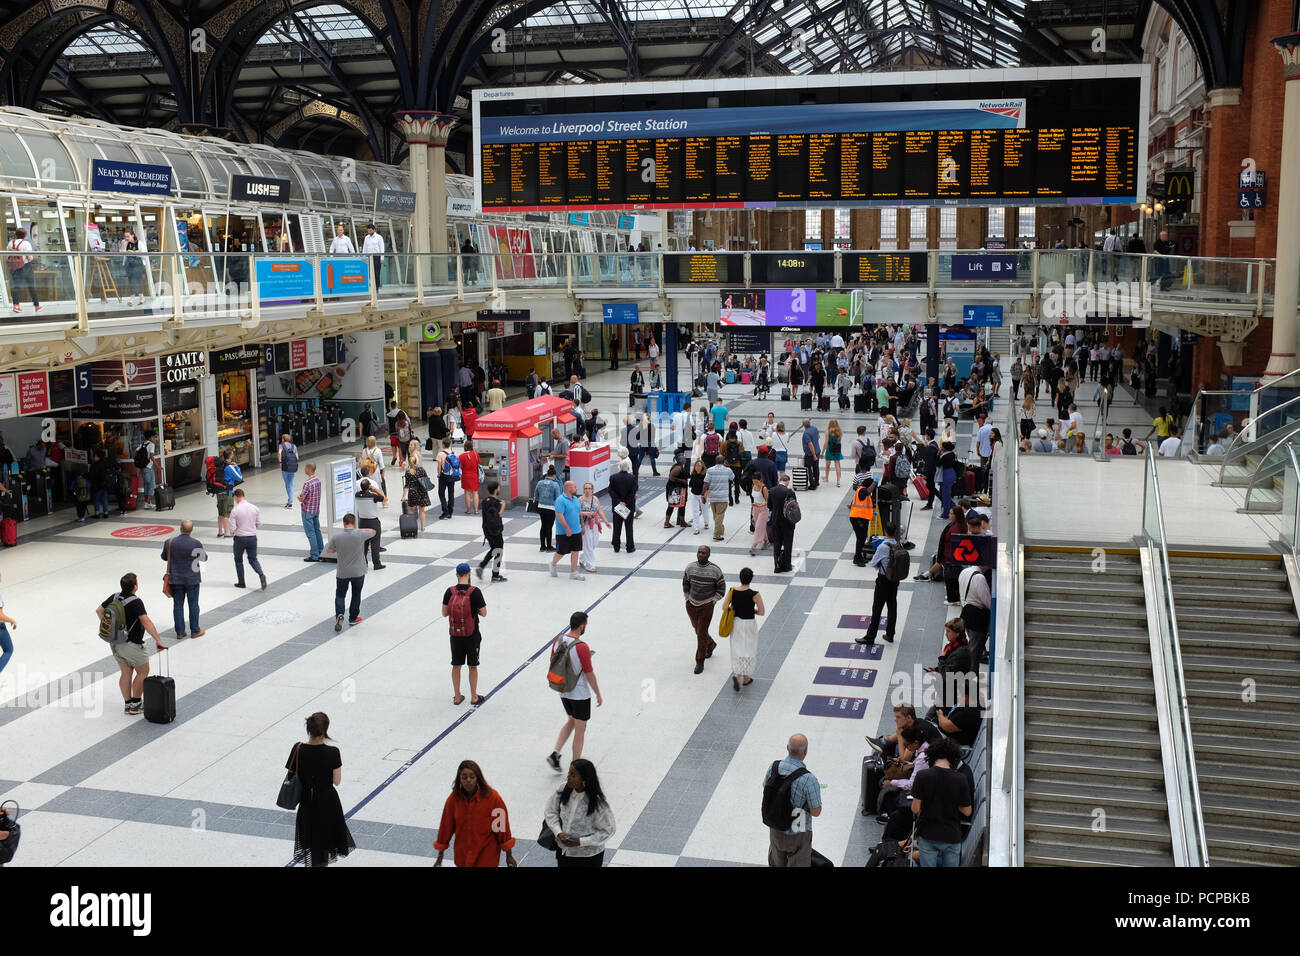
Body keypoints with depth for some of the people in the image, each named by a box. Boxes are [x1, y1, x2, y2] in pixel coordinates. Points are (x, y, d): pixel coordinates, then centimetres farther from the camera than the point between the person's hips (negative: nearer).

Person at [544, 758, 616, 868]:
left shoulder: (599, 804, -25)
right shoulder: (563, 790, -13)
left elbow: (607, 831, -16)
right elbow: (551, 811, 0)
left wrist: (580, 841, -22)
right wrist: (559, 833, -15)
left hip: (588, 858, -4)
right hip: (563, 851, 4)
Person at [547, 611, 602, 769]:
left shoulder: (558, 641, -4)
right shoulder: (582, 647, -24)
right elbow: (590, 675, -18)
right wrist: (599, 695, -6)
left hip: (563, 692, 7)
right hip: (580, 694, -6)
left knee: (571, 722, 26)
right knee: (580, 729, 9)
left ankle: (555, 754, 15)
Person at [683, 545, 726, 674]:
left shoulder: (715, 570, -14)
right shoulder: (690, 567, -6)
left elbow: (721, 588, -2)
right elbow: (685, 584, 12)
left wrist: (713, 601, -6)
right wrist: (687, 598, 8)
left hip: (706, 606, -4)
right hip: (691, 605, 4)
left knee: (701, 634, -3)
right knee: (697, 630, 19)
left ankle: (700, 662, 10)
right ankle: (711, 644, 49)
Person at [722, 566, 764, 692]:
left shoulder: (732, 591, -9)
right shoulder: (754, 594, -20)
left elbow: (724, 607, -3)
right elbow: (762, 612, -13)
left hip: (735, 623, 3)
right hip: (749, 624, -3)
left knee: (737, 650, 18)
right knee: (748, 651, 12)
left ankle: (737, 675, 10)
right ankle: (746, 678, 16)